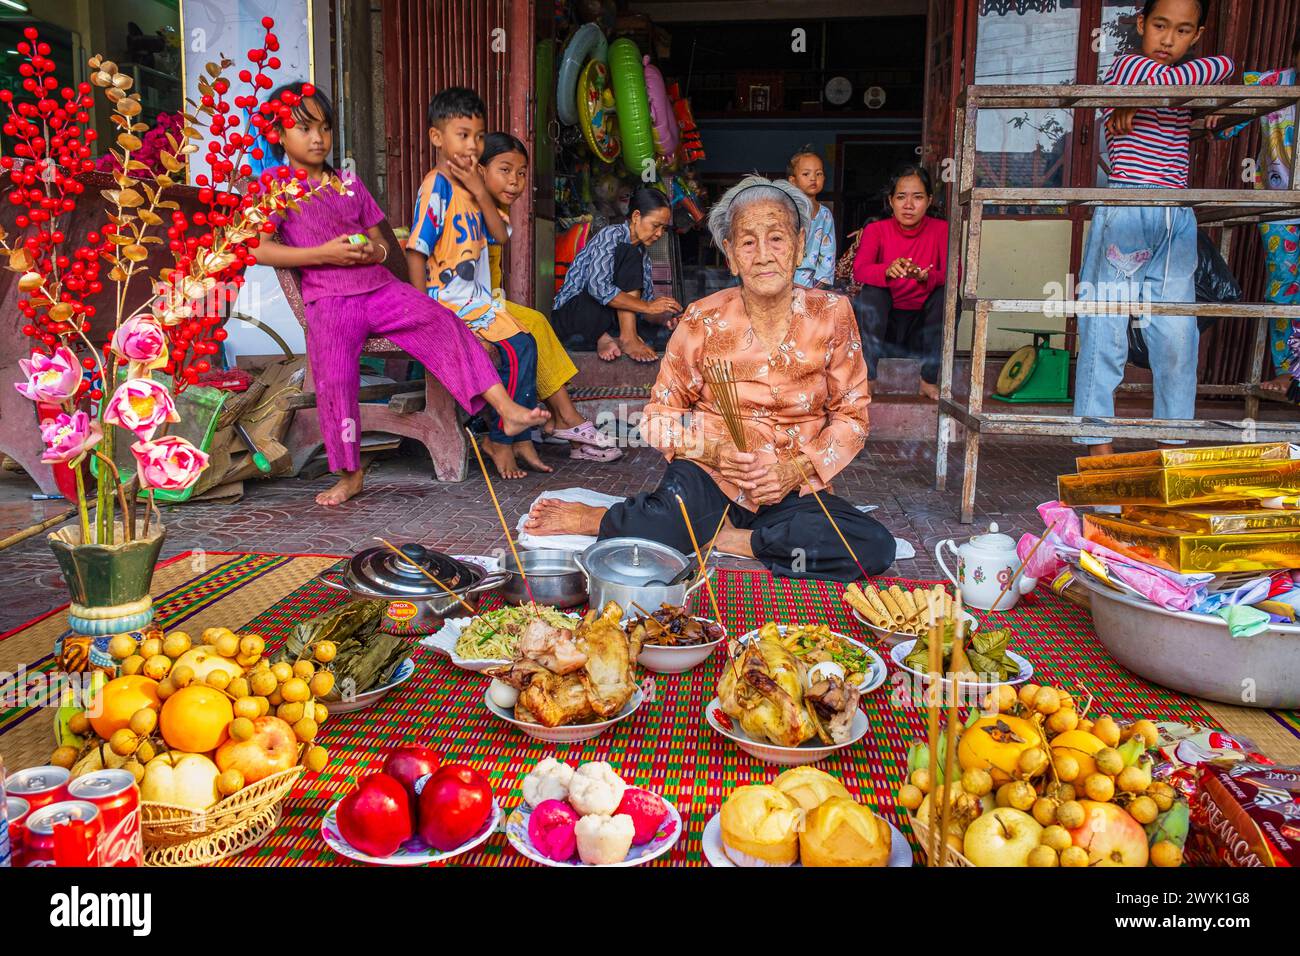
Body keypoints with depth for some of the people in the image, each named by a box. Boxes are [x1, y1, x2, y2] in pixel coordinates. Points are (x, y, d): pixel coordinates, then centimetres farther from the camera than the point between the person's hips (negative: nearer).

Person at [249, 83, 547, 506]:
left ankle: (506, 408, -23)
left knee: (442, 324, -18)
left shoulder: (350, 185, 20)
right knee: (334, 377, -22)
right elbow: (257, 249, -7)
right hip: (328, 300, -3)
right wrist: (324, 254, -15)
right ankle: (350, 474, -5)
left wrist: (374, 251, -5)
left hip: (380, 286, 4)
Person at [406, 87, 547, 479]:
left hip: (477, 297, 9)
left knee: (524, 345, 3)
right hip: (449, 299, -9)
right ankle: (500, 438, -2)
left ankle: (517, 438, 12)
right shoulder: (437, 185, -12)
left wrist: (480, 191, -7)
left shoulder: (469, 183, 14)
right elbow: (416, 250, -16)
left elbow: (500, 234, 5)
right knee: (515, 350, -18)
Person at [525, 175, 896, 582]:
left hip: (792, 492, 3)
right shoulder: (704, 321, -3)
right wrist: (713, 449, -17)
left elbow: (851, 415, 4)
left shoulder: (832, 315, -1)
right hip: (710, 478, -2)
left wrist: (798, 468, -12)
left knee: (876, 548, -26)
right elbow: (660, 415, 2)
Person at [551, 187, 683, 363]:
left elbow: (648, 299, 10)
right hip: (569, 314, -7)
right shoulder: (611, 235, -11)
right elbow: (598, 287, -27)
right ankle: (627, 338, -28)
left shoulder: (643, 253, 14)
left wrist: (662, 318, -12)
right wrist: (648, 306, -29)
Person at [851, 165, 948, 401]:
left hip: (923, 325, 1)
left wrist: (926, 277, -39)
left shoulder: (941, 230, -3)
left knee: (946, 294, -24)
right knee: (871, 292, -27)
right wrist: (887, 271, -45)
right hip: (884, 323, -1)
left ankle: (929, 380, -18)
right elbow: (859, 270, -22)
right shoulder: (875, 230, -5)